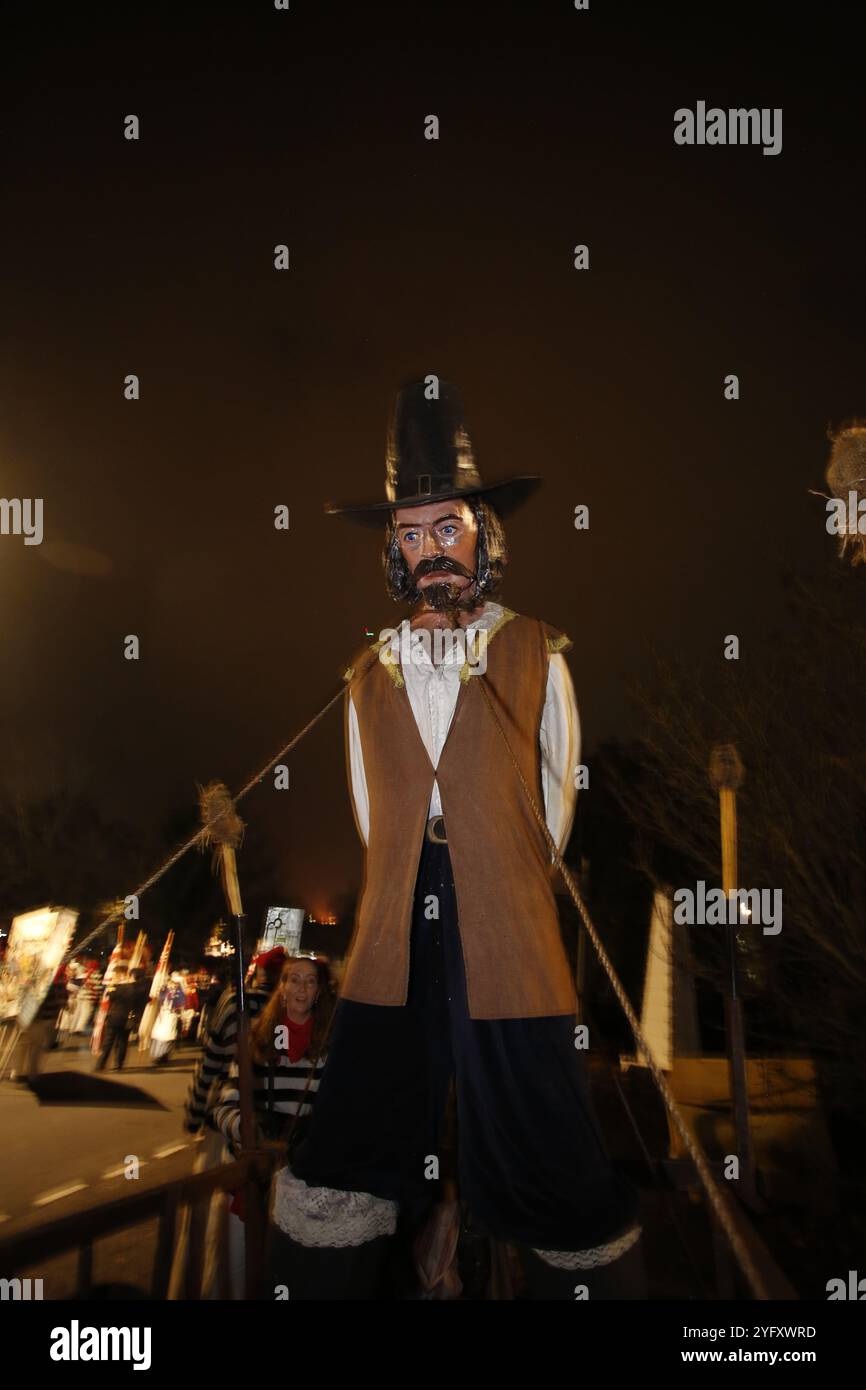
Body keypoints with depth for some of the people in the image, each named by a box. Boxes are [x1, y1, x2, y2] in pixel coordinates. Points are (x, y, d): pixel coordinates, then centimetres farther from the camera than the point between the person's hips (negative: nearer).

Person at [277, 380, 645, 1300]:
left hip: (508, 942, -3)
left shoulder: (536, 656, 3)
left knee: (543, 1152, 4)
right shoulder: (369, 676, 11)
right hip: (394, 944, 3)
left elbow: (557, 795, 9)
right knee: (354, 1151, 9)